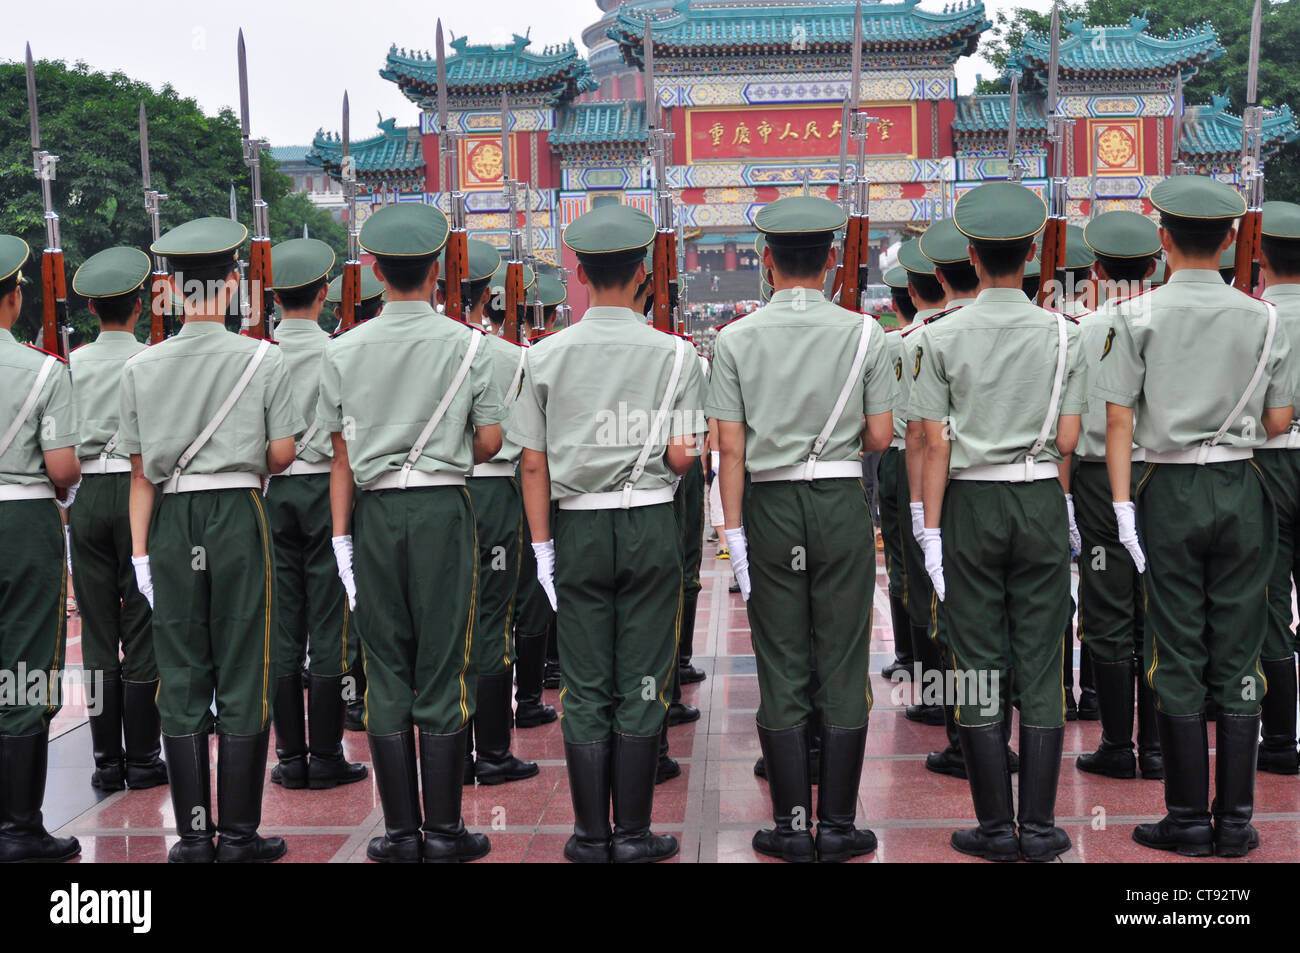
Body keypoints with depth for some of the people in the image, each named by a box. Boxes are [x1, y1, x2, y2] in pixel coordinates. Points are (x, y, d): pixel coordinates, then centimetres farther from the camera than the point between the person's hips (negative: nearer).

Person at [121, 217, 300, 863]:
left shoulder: (141, 367, 1)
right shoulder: (263, 360, -6)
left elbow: (141, 470, 3)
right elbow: (282, 455, -2)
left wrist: (140, 550, 7)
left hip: (171, 522, 2)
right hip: (238, 518, -2)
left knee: (180, 680, 9)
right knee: (242, 678, 4)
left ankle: (192, 834, 13)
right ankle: (239, 835, 10)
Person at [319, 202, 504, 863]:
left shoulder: (343, 350, 2)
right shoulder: (466, 344, -3)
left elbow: (341, 455, 4)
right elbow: (490, 442, -1)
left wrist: (342, 536, 9)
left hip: (375, 512, 2)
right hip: (443, 509, -2)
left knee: (386, 672, 7)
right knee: (443, 670, 3)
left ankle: (399, 831, 12)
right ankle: (444, 830, 8)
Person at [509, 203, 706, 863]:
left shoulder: (546, 356, -1)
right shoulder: (674, 353, -4)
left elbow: (533, 463, -1)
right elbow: (683, 456, -7)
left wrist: (542, 545, 6)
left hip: (577, 528, 1)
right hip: (650, 525, -1)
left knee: (585, 687, 8)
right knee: (642, 684, 6)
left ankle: (590, 835, 15)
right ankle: (634, 834, 13)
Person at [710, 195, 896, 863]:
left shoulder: (736, 339, -1)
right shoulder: (864, 333, -2)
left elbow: (731, 448, -4)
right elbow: (880, 437, -1)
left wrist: (735, 530, 1)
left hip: (769, 507, 1)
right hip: (841, 503, 0)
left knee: (780, 671, 6)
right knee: (843, 668, 6)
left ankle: (791, 828, 11)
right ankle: (838, 827, 10)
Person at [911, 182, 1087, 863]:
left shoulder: (942, 336, -4)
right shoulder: (1063, 334, 0)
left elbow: (936, 445, -6)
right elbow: (1067, 441, 0)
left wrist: (931, 530, -2)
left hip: (971, 503, -1)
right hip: (1041, 502, 1)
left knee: (978, 670, 4)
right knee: (1040, 667, 5)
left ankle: (996, 827, 9)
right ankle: (1040, 828, 9)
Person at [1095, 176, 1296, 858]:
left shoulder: (1138, 317, -4)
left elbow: (1119, 420, -8)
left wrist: (1123, 505, -5)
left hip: (1170, 490, -2)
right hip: (1241, 491, 2)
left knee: (1178, 658, 4)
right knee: (1238, 657, 7)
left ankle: (1188, 820, 10)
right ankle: (1236, 822, 12)